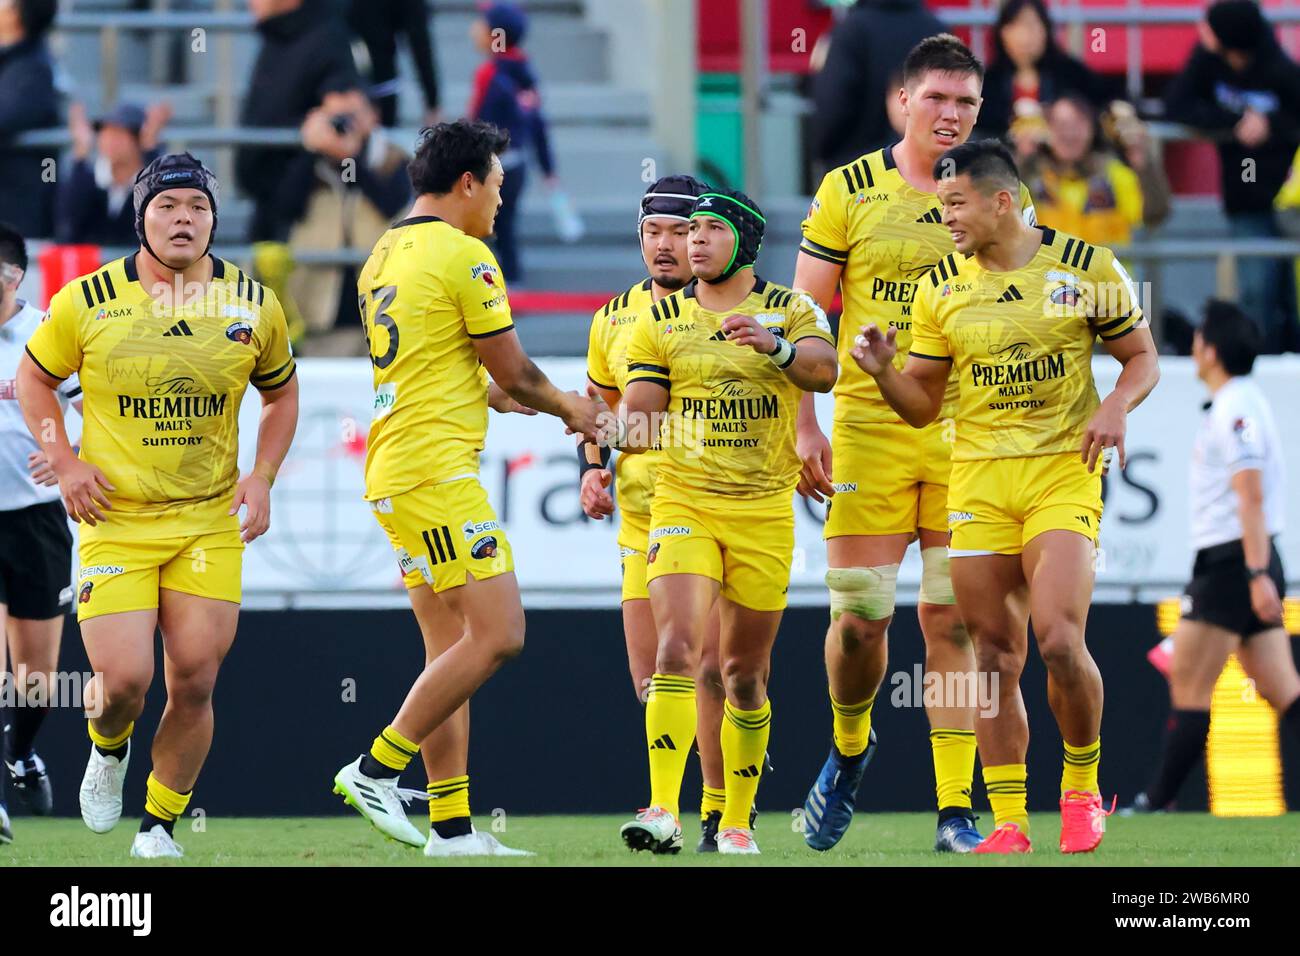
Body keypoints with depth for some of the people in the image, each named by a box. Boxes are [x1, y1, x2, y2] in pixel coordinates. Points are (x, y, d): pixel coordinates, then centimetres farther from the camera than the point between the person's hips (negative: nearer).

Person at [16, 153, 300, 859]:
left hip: (210, 522, 2)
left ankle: (160, 828, 15)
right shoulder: (87, 301, -6)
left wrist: (262, 477, 3)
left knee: (194, 684, -3)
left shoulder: (253, 305, 1)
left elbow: (281, 392, 17)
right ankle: (108, 749, 26)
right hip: (115, 519, -2)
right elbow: (35, 376, 10)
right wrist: (64, 463, -3)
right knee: (123, 681, -11)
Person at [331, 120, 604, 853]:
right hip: (437, 470, -10)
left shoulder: (384, 257, 17)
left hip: (393, 472, 10)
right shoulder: (464, 255, -9)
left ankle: (451, 827, 5)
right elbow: (512, 370, -5)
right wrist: (569, 408, 14)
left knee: (453, 652, 9)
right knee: (497, 634, -11)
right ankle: (376, 771, -12)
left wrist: (532, 403, 30)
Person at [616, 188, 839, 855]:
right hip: (683, 503, 0)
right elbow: (636, 416, 6)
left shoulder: (792, 311, 4)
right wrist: (632, 428, -18)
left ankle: (736, 820, 19)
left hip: (764, 511, 0)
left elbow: (824, 369, -16)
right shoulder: (660, 322, 8)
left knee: (745, 672, 7)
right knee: (677, 650, -19)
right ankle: (663, 812, -26)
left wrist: (776, 346, -36)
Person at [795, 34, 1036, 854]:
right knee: (859, 614, -2)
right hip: (868, 429, 0)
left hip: (967, 433, 0)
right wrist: (804, 428, -2)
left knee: (951, 617, -3)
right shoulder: (850, 191, 2)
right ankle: (850, 747, 28)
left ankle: (957, 810, -1)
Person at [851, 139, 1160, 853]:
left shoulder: (1087, 268, -1)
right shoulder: (939, 289, 6)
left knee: (1058, 639, -17)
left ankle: (1083, 787, 6)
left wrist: (1116, 407, -11)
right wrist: (884, 373, -9)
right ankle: (1008, 821, 7)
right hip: (977, 476, 3)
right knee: (996, 655, 0)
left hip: (1065, 471, -3)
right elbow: (922, 404, 11)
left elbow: (1141, 355, 9)